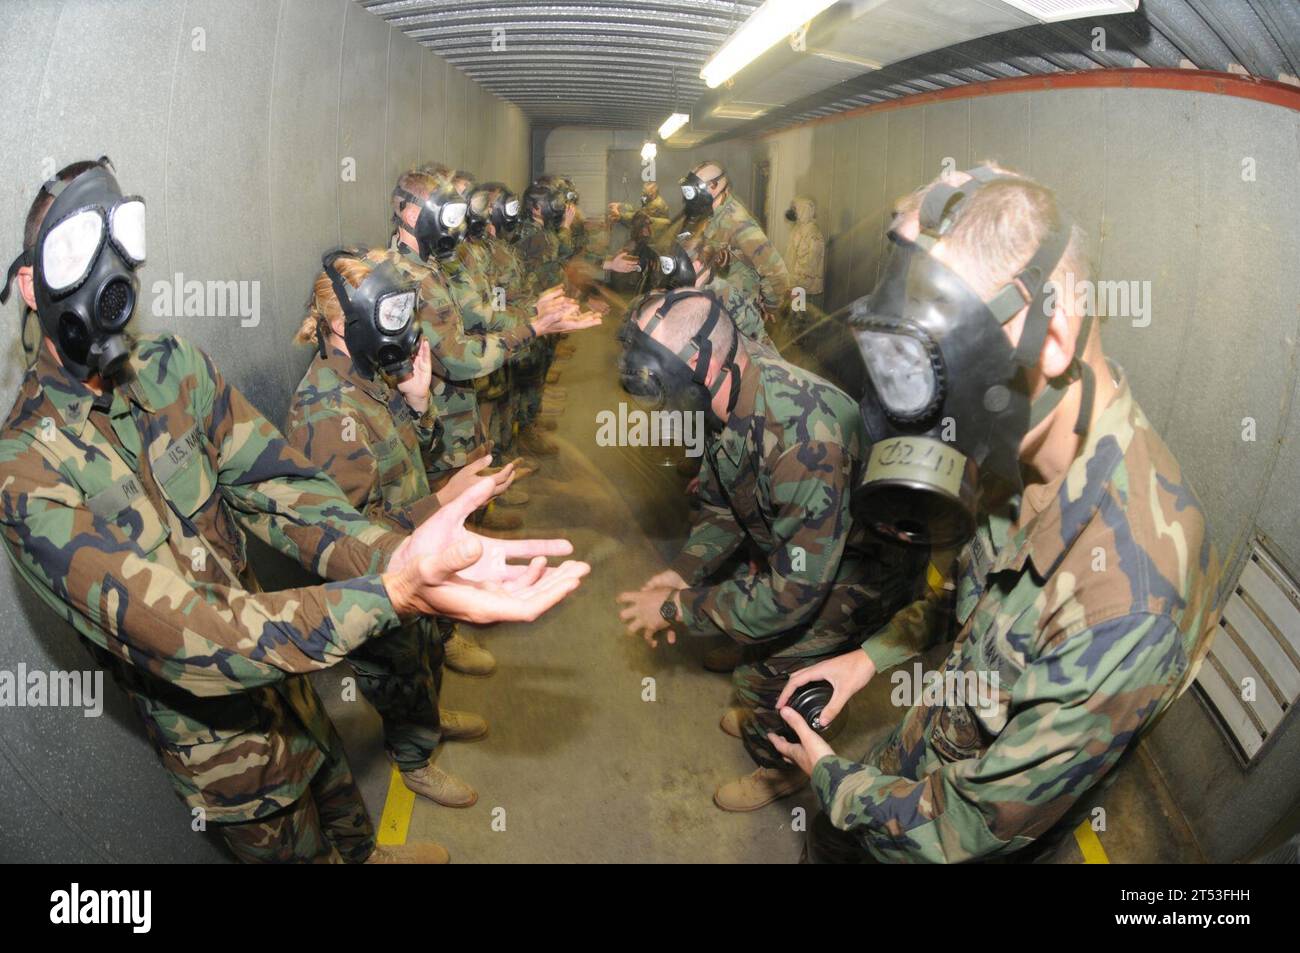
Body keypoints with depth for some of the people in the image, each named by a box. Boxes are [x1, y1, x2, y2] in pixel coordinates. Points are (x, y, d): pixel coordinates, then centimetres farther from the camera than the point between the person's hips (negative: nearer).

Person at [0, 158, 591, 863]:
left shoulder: (172, 369, -9)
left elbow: (276, 488, -19)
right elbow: (172, 633, -38)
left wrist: (391, 551, -41)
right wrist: (391, 592, -51)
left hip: (277, 668, 5)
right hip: (211, 730, -5)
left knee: (331, 782, 30)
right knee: (292, 846, 19)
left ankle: (367, 854, 60)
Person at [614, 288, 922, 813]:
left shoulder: (805, 444, -43)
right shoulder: (728, 390, -16)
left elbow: (791, 592, -35)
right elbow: (722, 500, 1)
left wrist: (678, 609, -26)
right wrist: (685, 571, -11)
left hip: (857, 569, -7)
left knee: (768, 671, -1)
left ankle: (782, 768, 32)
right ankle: (764, 716, 47)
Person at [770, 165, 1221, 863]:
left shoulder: (1122, 604, -40)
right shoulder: (1031, 463, -15)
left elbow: (970, 827, -28)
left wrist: (830, 775, -12)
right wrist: (873, 654, -1)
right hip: (928, 741, 6)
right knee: (825, 837, 22)